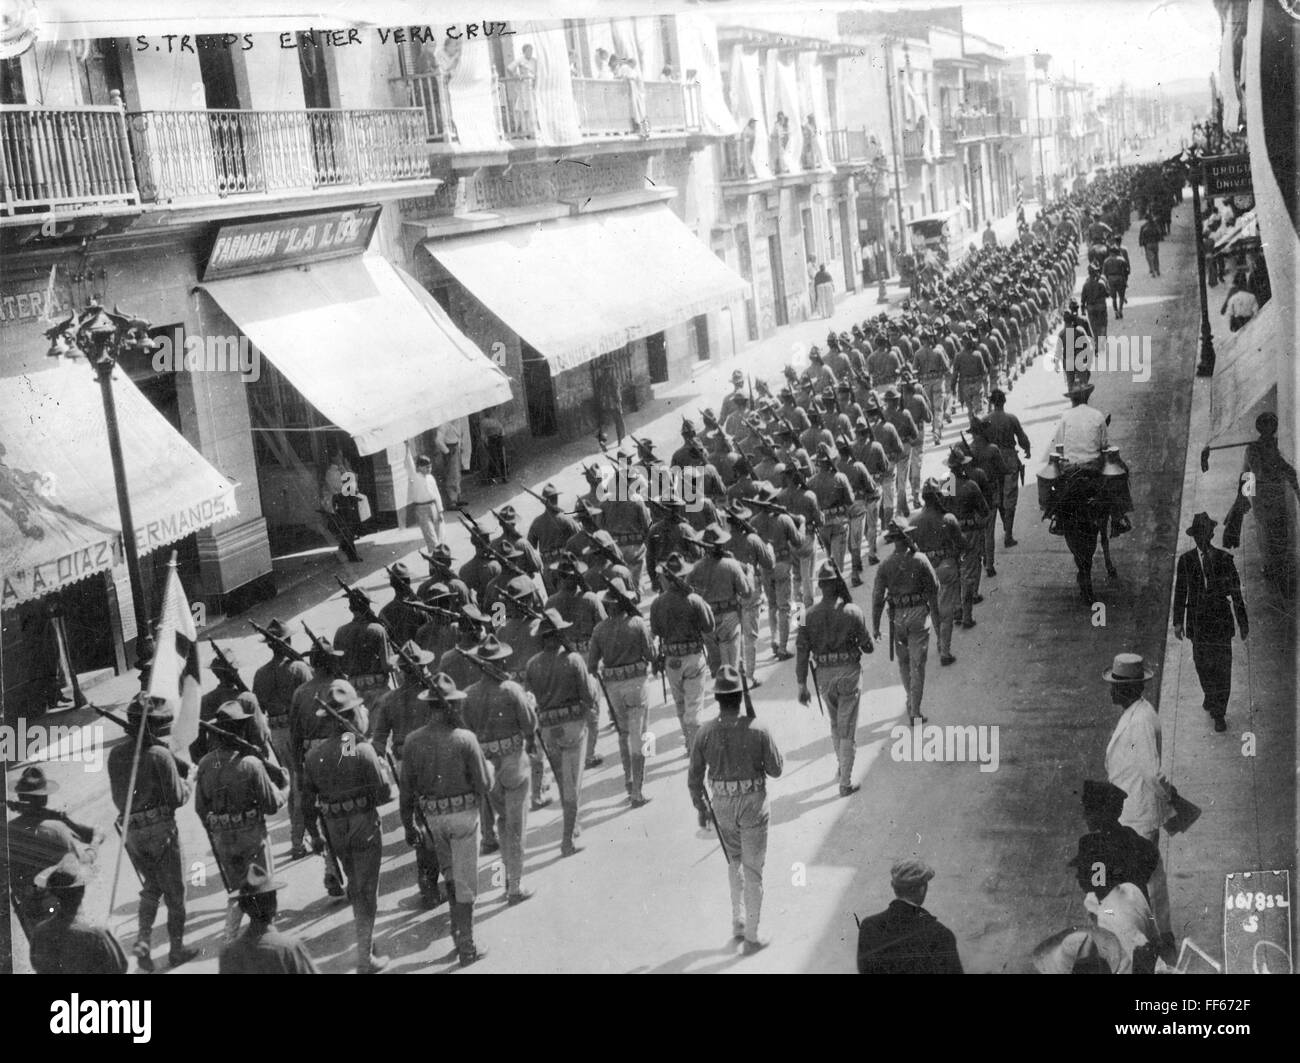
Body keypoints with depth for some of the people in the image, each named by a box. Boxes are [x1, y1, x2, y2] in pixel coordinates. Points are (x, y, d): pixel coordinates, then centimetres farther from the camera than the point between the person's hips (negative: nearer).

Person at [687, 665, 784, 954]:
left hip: (721, 805, 2)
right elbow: (775, 770, -8)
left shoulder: (705, 732, -11)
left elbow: (694, 777, -3)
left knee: (734, 860, 26)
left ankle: (738, 922, 26)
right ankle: (751, 937, 14)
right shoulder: (757, 730, -17)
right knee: (752, 869, 8)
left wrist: (700, 807, 12)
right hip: (753, 803, -2)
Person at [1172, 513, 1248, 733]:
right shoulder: (1185, 560, -2)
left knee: (1222, 667, -2)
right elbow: (1180, 591, 2)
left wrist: (1243, 621, 4)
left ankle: (1219, 714, 8)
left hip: (1221, 619, -1)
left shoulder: (1225, 558, -4)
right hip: (1197, 620, 1)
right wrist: (1178, 621, -2)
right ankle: (1210, 695, 42)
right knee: (1202, 665, 12)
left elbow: (1236, 591, 2)